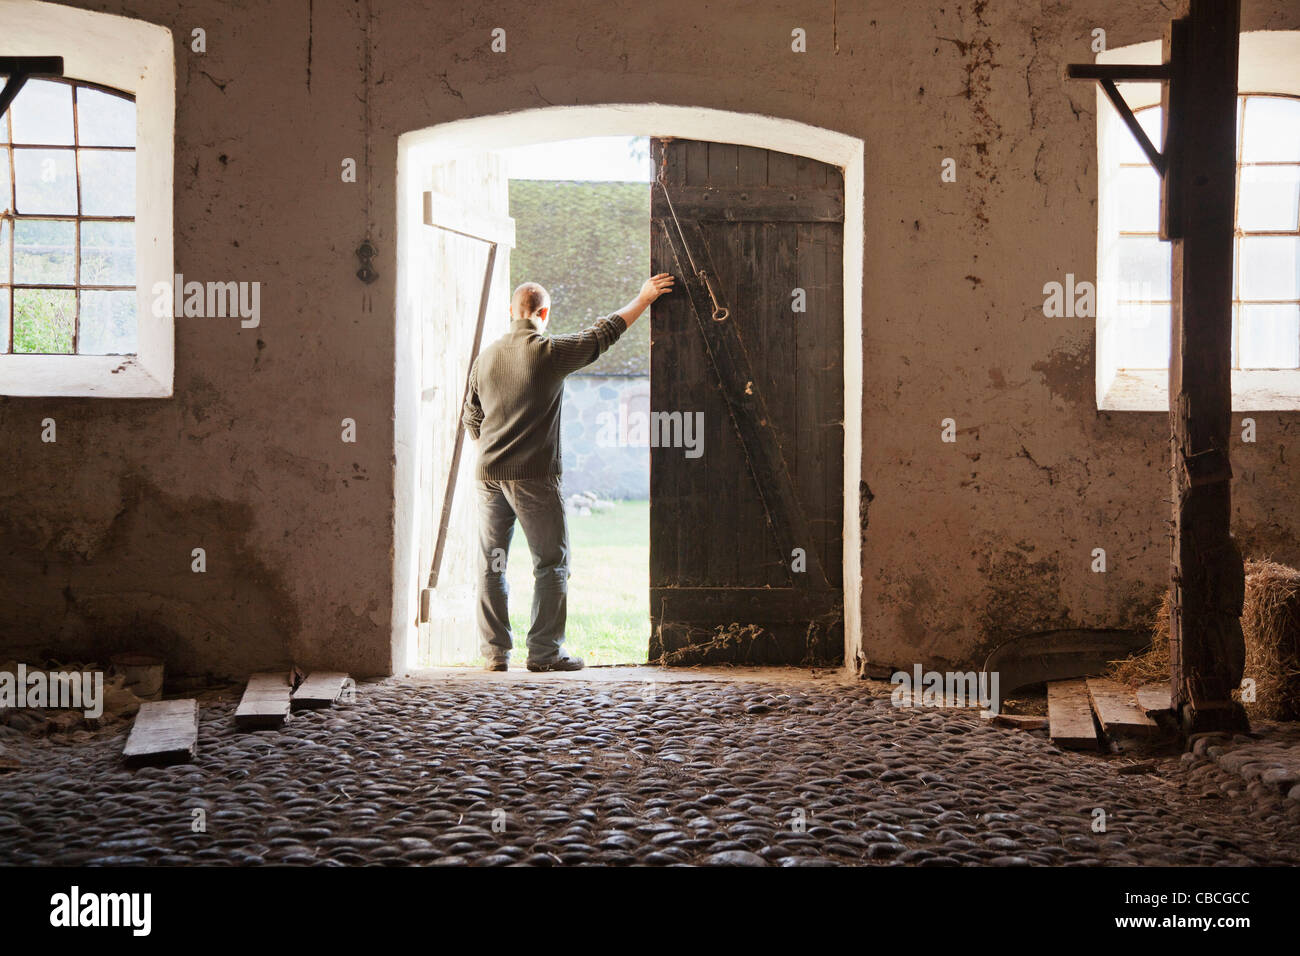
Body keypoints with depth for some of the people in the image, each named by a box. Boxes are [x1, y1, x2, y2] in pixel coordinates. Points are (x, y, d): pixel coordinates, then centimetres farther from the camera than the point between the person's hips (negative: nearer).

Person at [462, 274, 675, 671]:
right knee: (551, 563, 3)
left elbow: (471, 419, 15)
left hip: (489, 474, 5)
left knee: (491, 564, 9)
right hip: (534, 475, -5)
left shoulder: (486, 356, 8)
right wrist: (643, 299, 16)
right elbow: (604, 333, 4)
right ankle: (545, 651, 0)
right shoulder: (551, 352, -7)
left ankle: (495, 651, 9)